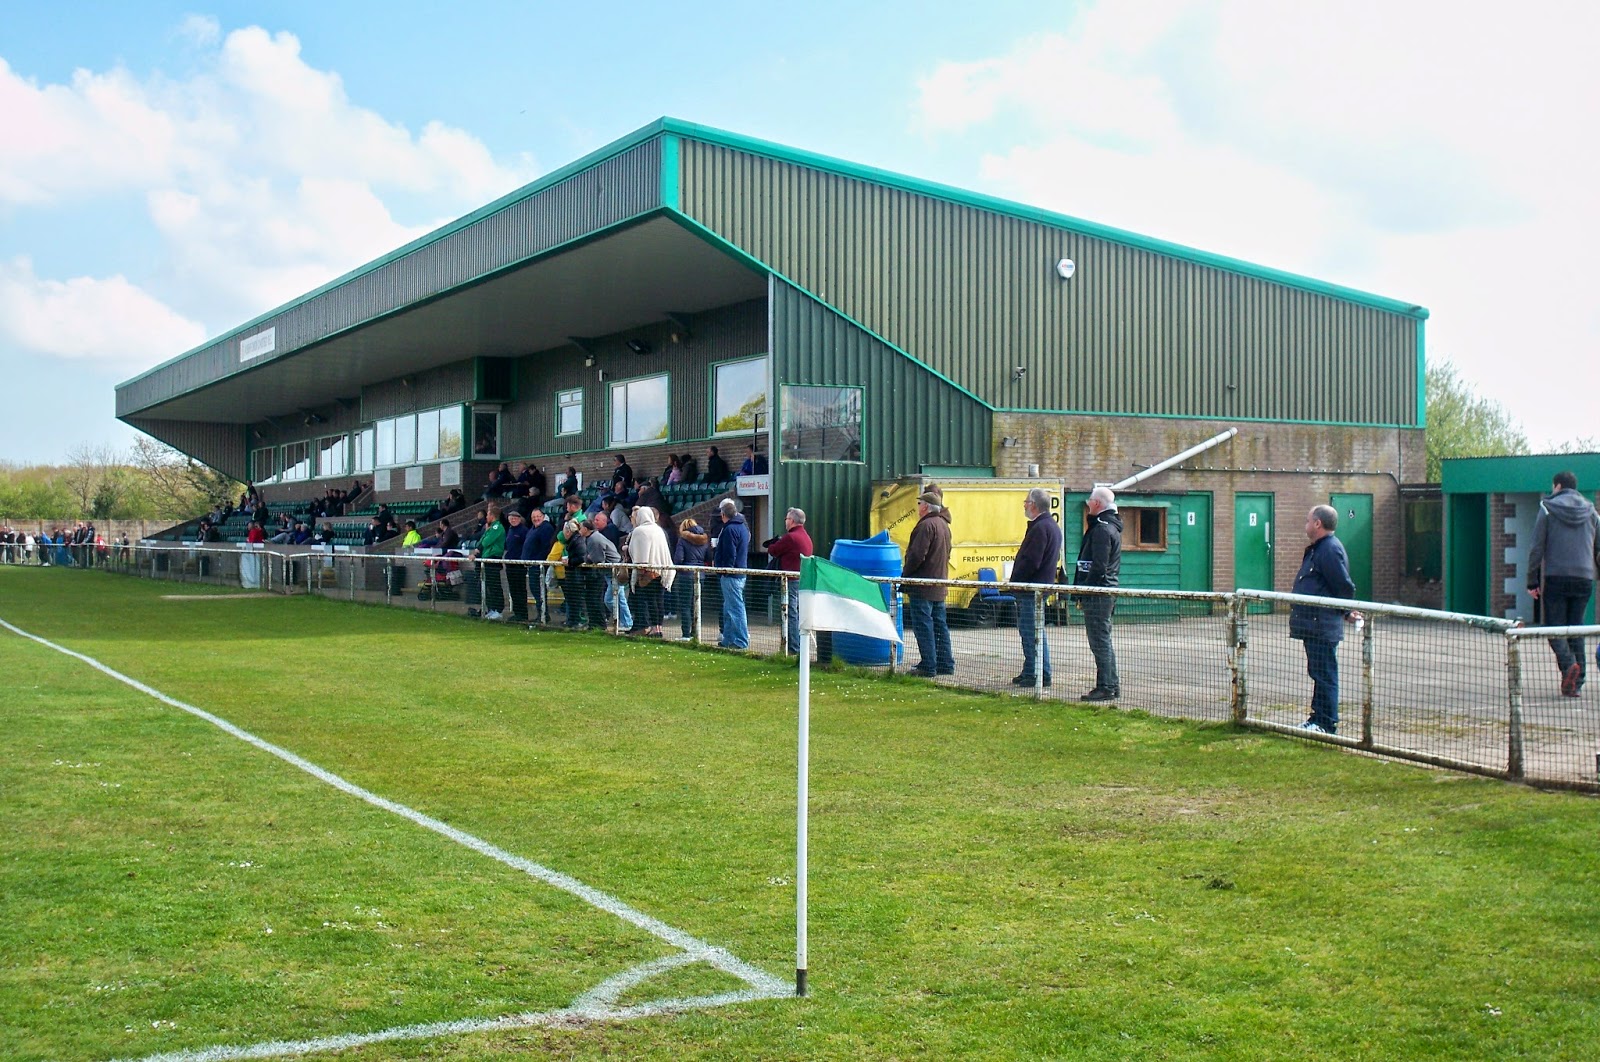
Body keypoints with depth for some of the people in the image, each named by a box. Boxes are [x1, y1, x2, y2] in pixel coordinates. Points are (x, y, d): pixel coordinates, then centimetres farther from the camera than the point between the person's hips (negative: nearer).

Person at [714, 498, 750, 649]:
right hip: (741, 573, 10)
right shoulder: (743, 528, 15)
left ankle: (741, 642, -8)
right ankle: (728, 640, 22)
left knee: (735, 608, -8)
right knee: (729, 609, 16)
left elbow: (730, 554, -20)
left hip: (731, 575, -10)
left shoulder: (730, 530, -16)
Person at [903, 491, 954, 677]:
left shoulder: (926, 525, -16)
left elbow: (917, 555, -21)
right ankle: (945, 663, 18)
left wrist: (905, 575, -10)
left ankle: (928, 666, -6)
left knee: (923, 626, -6)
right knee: (940, 624, 14)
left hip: (923, 586, -10)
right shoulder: (943, 525, 15)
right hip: (939, 585, 10)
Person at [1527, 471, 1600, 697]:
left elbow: (1537, 548, -2)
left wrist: (1532, 581, 2)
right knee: (1576, 629, 9)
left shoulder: (1548, 510, 0)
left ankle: (1569, 663, -24)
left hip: (1556, 578, -4)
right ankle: (1577, 681, 3)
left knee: (1554, 627, 1)